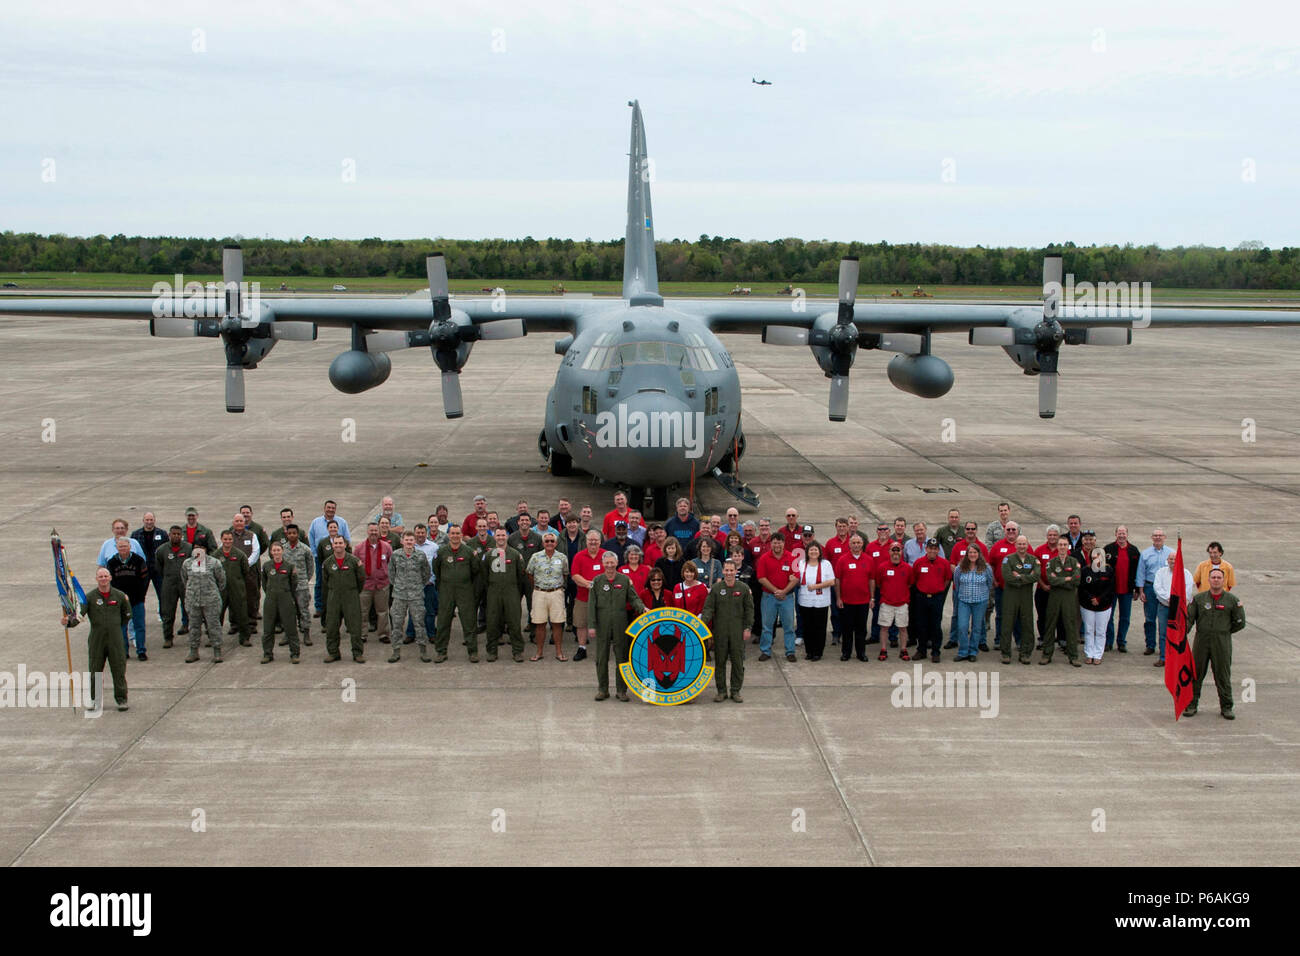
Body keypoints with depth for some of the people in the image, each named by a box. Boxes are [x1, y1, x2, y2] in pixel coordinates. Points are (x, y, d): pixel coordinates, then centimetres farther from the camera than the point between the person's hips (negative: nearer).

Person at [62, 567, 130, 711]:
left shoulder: (119, 596, 4)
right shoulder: (90, 597, -1)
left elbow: (127, 615, 18)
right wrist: (67, 621, -31)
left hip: (115, 639, 0)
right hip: (96, 639, 0)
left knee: (119, 669, 1)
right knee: (95, 671, 5)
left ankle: (121, 699, 10)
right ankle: (95, 699, 19)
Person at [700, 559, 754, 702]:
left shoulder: (743, 589, 3)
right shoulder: (715, 589, 1)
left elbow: (749, 609, 6)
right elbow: (708, 608, -2)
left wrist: (748, 627, 0)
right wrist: (703, 623, -17)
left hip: (737, 632, 0)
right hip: (720, 631, 0)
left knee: (738, 662, 2)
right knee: (720, 662, 5)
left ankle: (736, 690, 13)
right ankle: (721, 691, 14)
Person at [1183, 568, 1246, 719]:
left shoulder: (1232, 600, 2)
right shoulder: (1198, 599, 5)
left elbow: (1240, 622, 7)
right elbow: (1188, 618, 1)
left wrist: (1224, 632, 7)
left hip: (1222, 644, -1)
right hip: (1201, 641, 1)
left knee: (1223, 676, 4)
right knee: (1195, 674, 5)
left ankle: (1226, 707, 14)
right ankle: (1191, 704, 15)